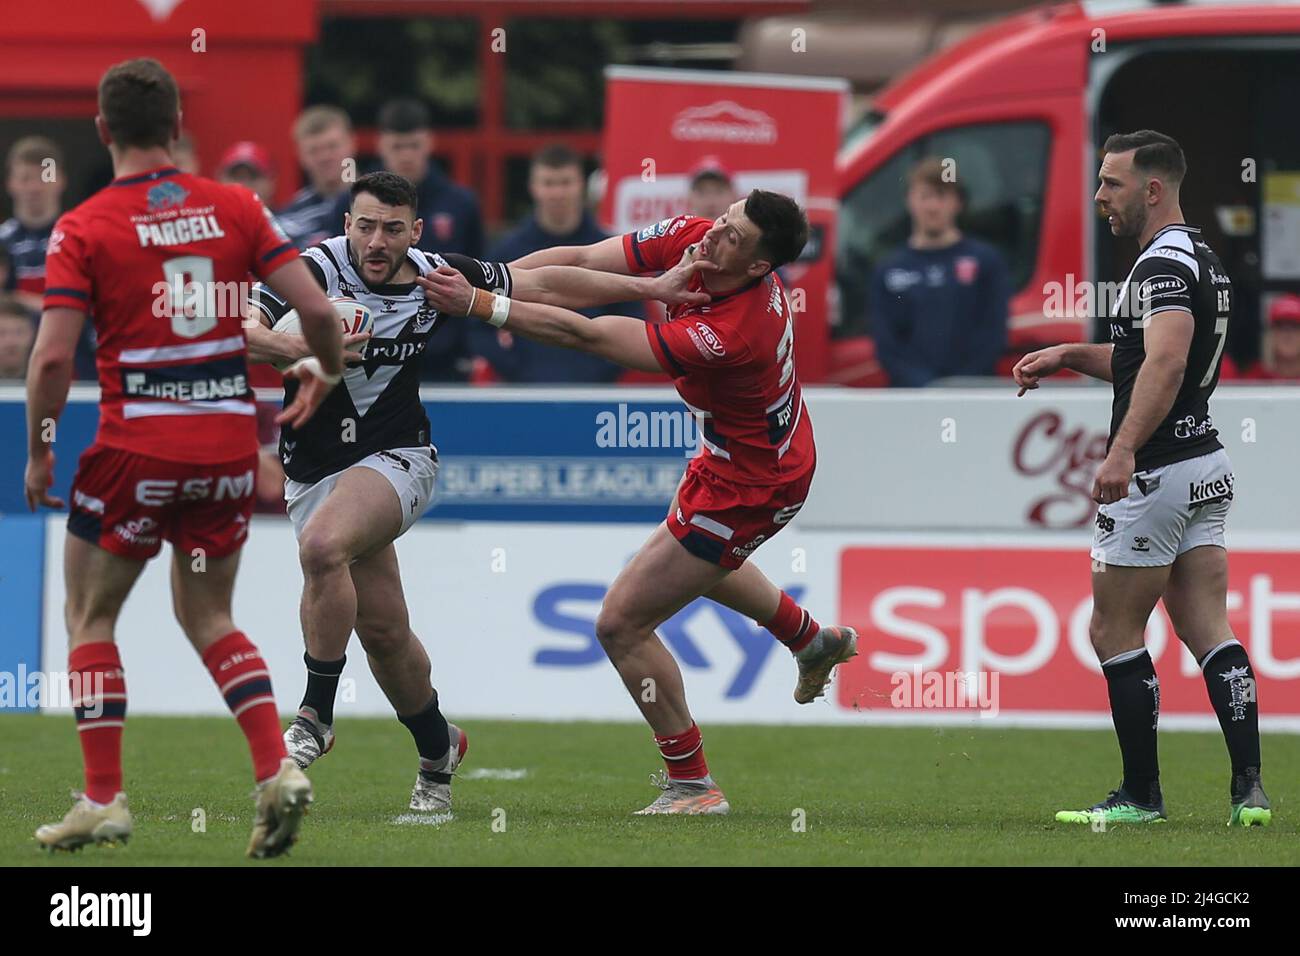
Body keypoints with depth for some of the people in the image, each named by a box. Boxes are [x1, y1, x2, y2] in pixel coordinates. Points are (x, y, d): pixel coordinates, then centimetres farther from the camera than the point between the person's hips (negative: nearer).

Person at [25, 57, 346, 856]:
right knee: (209, 618, 18)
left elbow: (53, 358, -13)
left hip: (137, 446, -4)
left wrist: (38, 455, 0)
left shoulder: (83, 229, -6)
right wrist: (326, 373, 19)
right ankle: (278, 769, -1)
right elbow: (316, 309, -2)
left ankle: (104, 800, 5)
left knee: (91, 617, 13)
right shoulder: (235, 208, 2)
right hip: (228, 445, 4)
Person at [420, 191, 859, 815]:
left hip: (749, 486, -10)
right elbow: (579, 263, -14)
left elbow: (587, 336, -38)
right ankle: (813, 640, 60)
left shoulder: (732, 333, -40)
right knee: (694, 558, 38)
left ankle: (691, 784, 7)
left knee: (621, 624, -5)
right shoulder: (688, 237, -17)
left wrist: (481, 306, -36)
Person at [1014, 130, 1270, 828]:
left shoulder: (1165, 263, -16)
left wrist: (1124, 452, -44)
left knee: (1113, 633, 1)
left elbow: (1166, 362, -33)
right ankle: (1249, 789, -4)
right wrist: (1070, 357, 20)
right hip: (1206, 465, 10)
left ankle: (1140, 794, 6)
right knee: (1209, 633, 5)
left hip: (1156, 474, -10)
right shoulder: (1203, 261, 17)